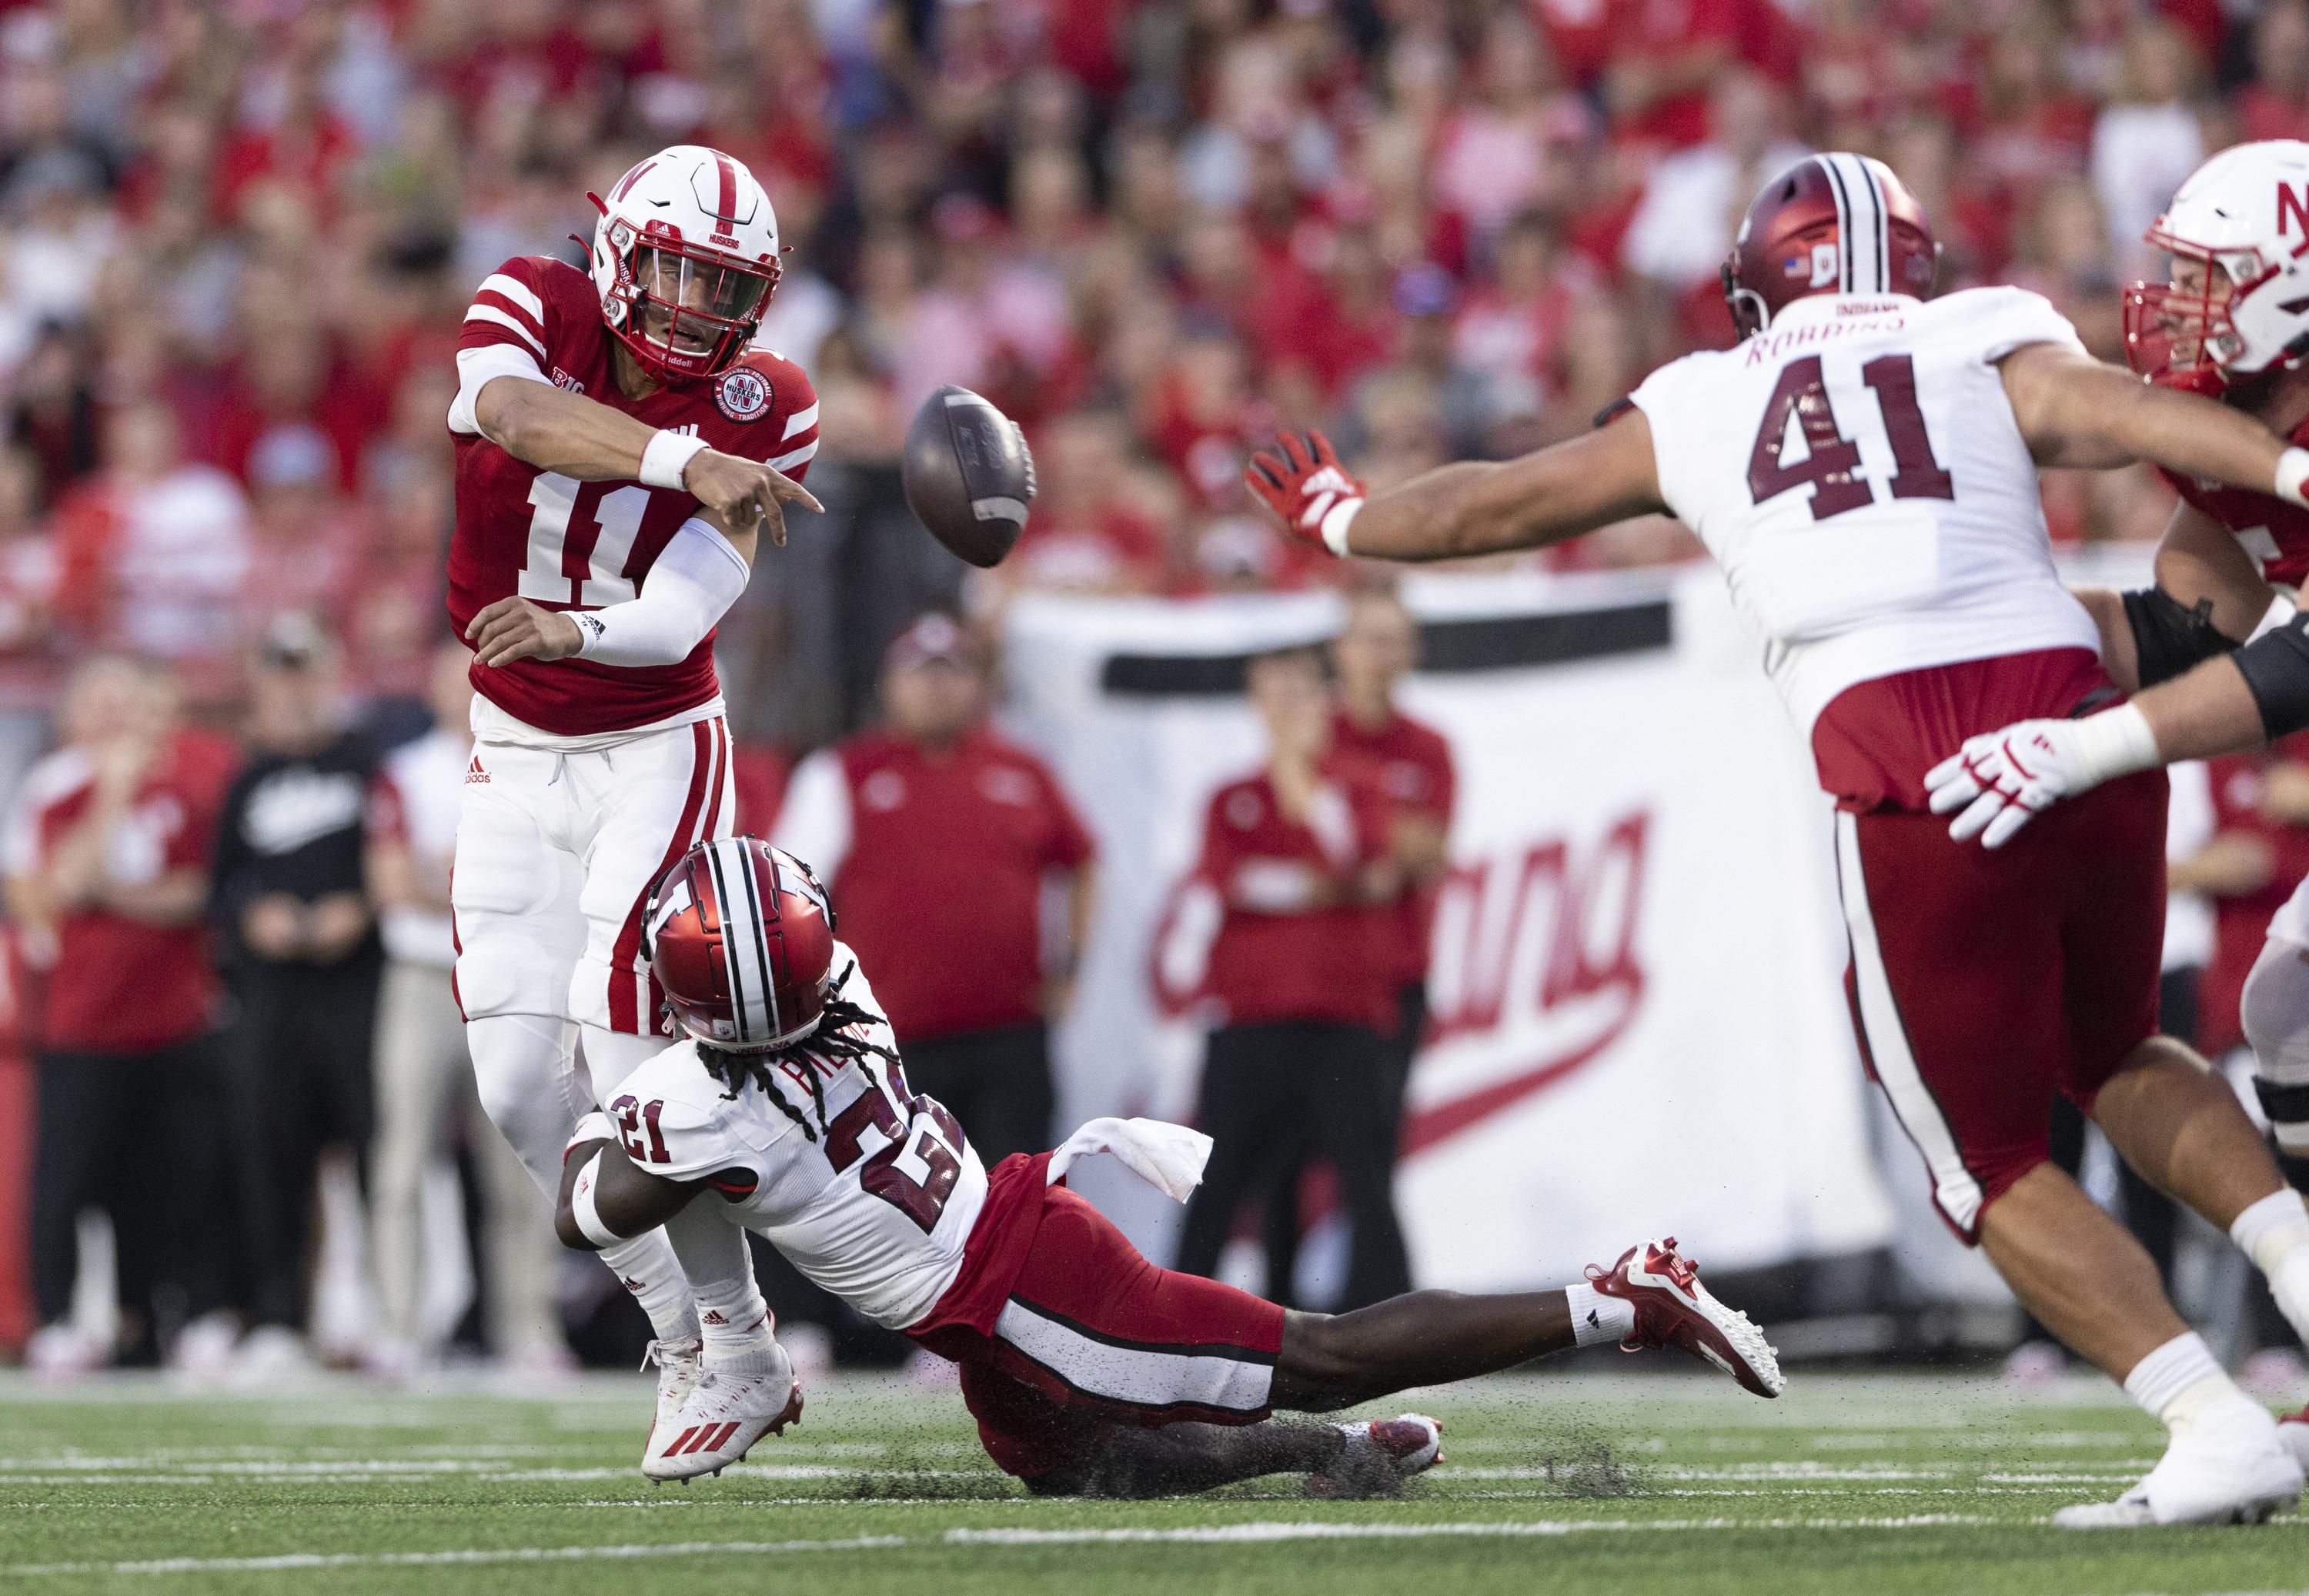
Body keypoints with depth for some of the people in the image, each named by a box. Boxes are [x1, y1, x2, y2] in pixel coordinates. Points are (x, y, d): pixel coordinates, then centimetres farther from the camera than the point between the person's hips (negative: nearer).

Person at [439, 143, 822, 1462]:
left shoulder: (762, 412, -11)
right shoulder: (531, 310, -8)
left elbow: (678, 616, -20)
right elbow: (515, 412, -34)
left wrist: (570, 628, -41)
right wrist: (688, 459, -45)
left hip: (658, 747, -3)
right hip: (518, 757, 3)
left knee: (621, 1010, -21)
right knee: (521, 1079, -2)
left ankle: (731, 1328, -10)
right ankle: (685, 1328, 12)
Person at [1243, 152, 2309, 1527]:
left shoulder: (1696, 408, 21)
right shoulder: (1991, 349, 17)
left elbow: (1487, 508, 35)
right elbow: (2117, 408, -5)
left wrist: (1342, 520, 54)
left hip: (1909, 786, -2)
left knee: (1993, 1165, 12)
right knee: (2113, 1055, 28)